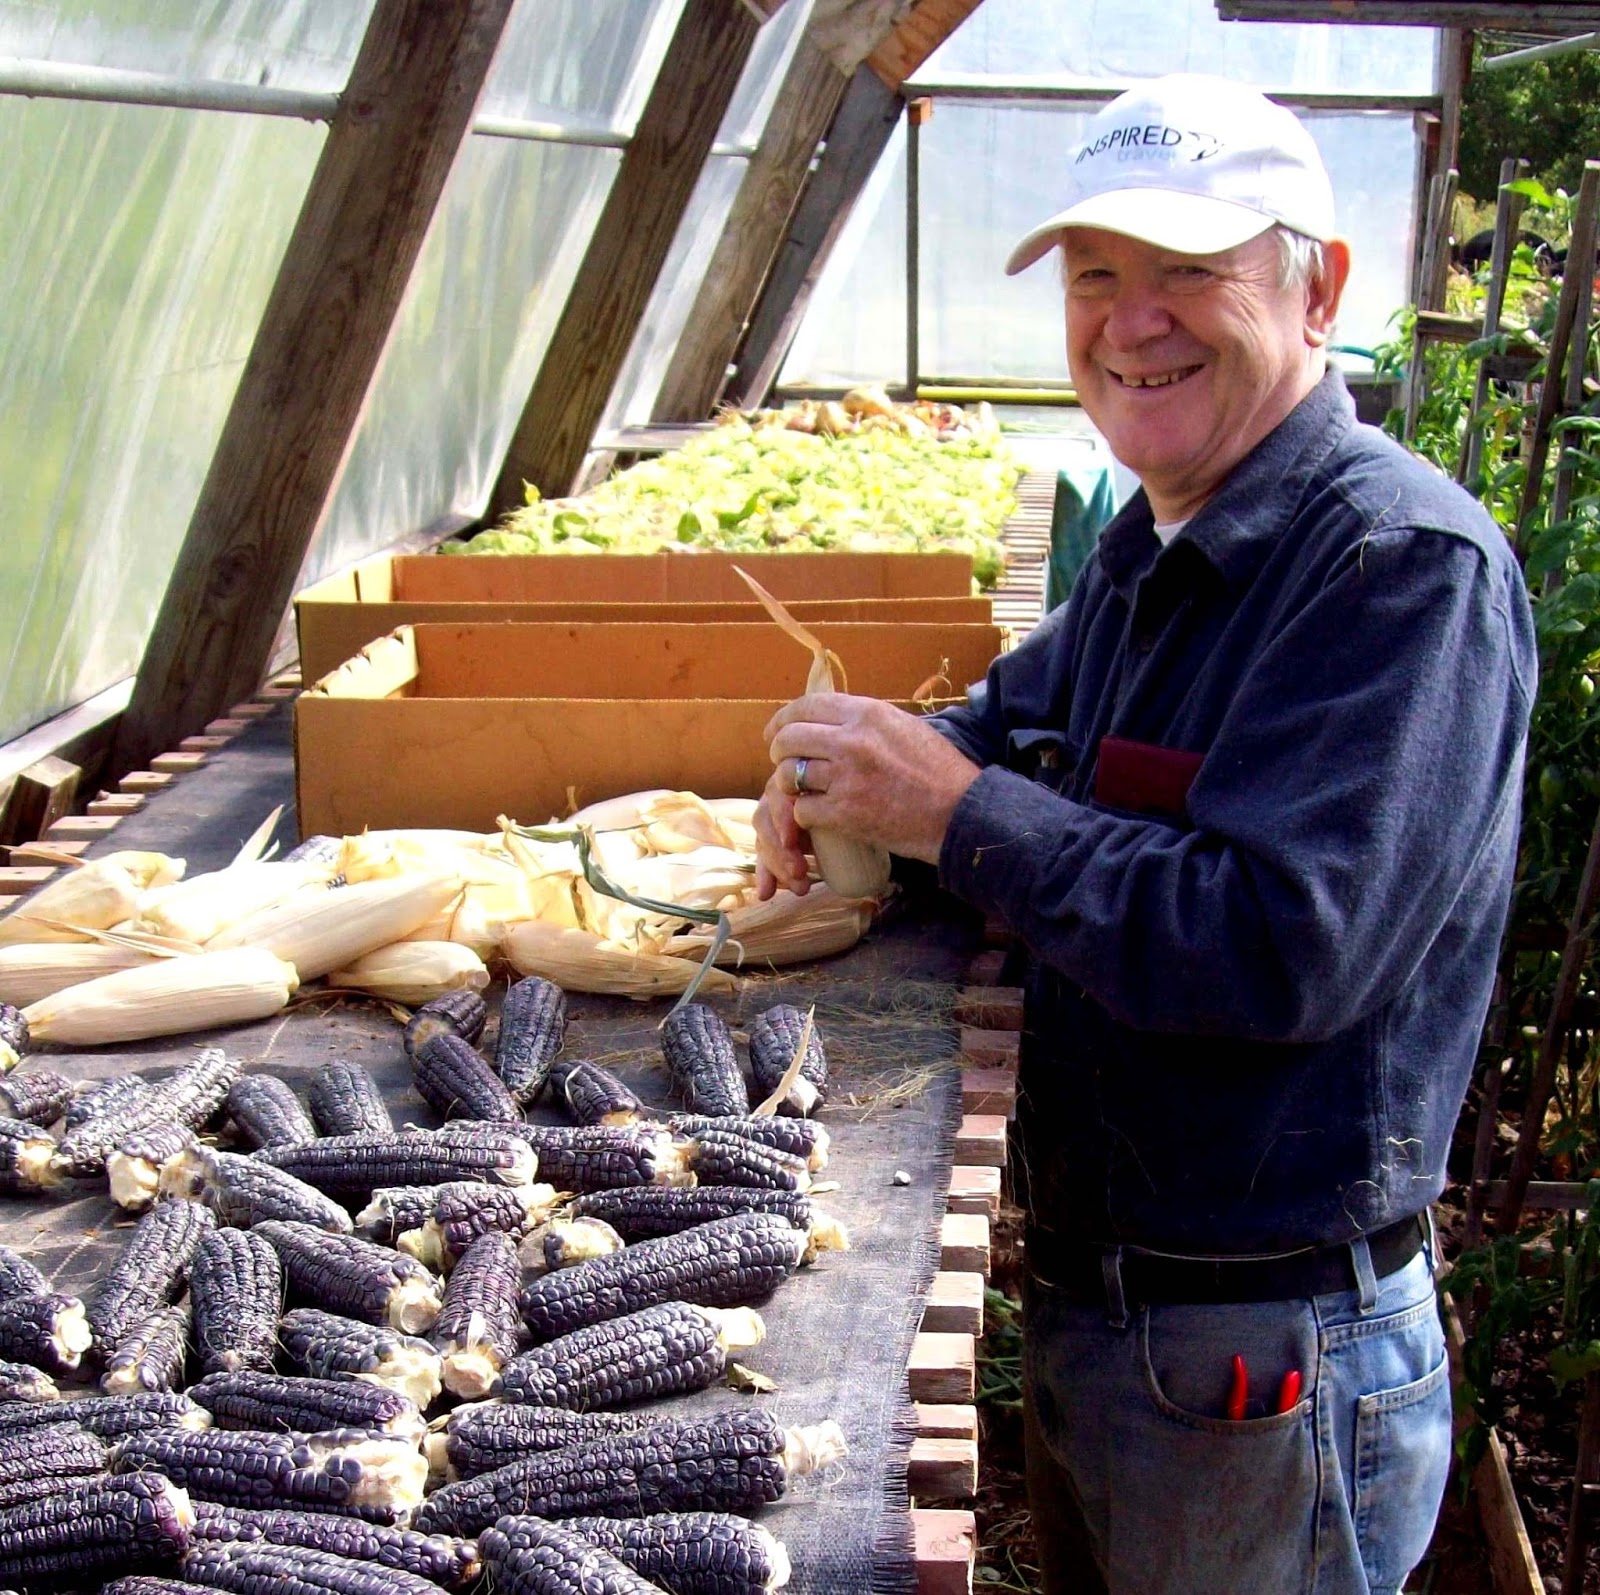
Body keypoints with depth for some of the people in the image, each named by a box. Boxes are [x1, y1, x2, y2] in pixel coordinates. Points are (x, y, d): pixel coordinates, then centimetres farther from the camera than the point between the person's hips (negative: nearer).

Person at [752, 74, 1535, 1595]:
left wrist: (954, 811, -23)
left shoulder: (1406, 568, -22)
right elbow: (1013, 718, 21)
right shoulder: (1148, 547, 6)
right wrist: (838, 785, -3)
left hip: (1263, 1355, -8)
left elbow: (1282, 946, -30)